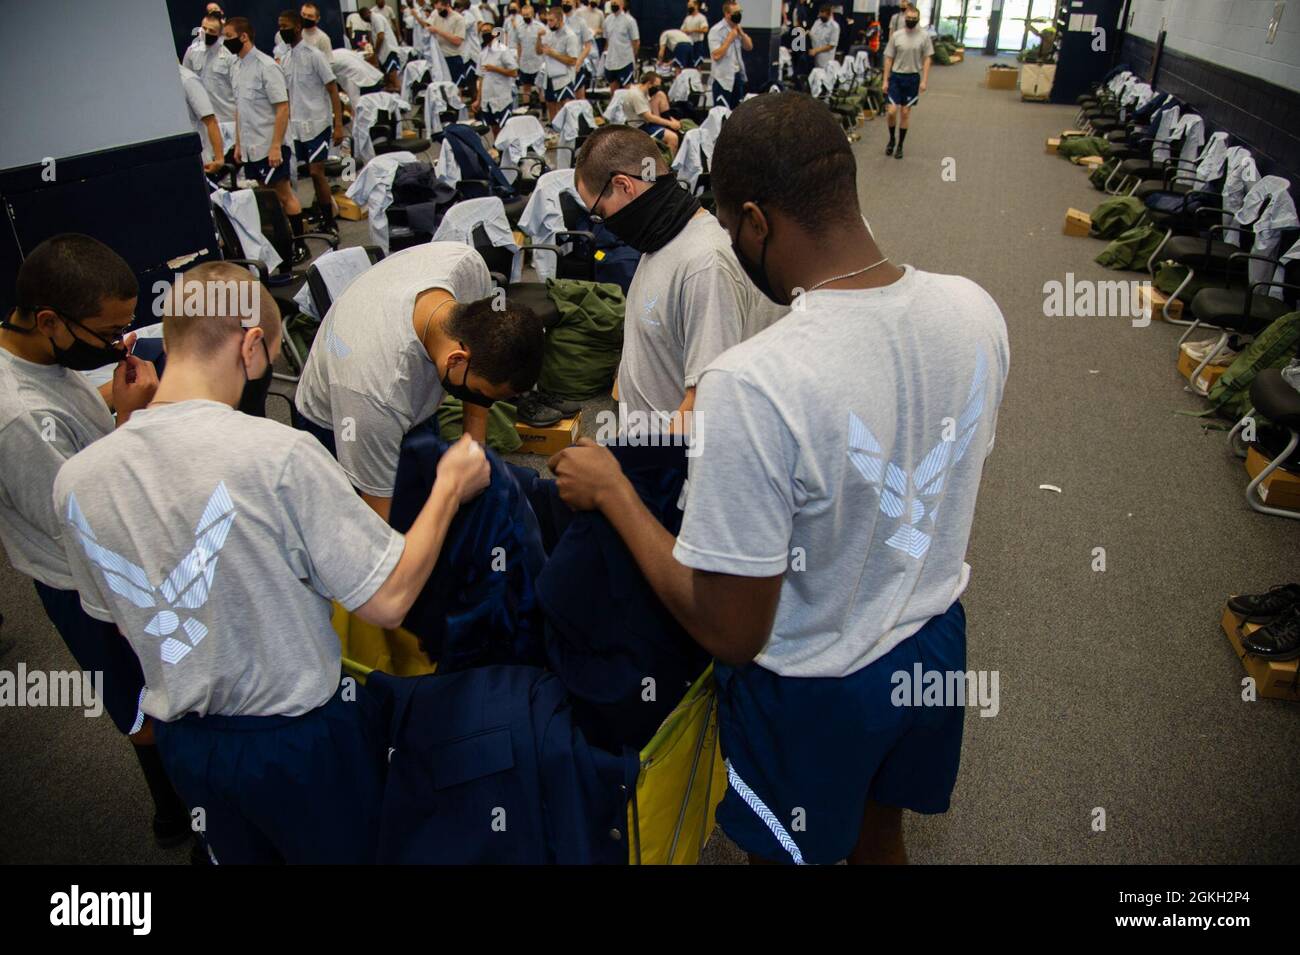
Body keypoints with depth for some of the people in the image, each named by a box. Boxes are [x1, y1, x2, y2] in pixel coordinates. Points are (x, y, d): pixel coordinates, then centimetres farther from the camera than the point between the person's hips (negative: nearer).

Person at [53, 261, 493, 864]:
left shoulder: (75, 480, -11)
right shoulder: (280, 455, -28)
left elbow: (112, 615, 6)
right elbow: (386, 602, -23)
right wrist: (451, 486, -12)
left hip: (182, 741, 5)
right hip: (302, 740, -4)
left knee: (243, 855, 31)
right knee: (353, 851, 23)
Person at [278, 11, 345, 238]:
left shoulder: (314, 55, -6)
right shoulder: (284, 60, 12)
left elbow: (333, 90, -9)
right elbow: (286, 96, 17)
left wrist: (338, 125, -16)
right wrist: (286, 123, 10)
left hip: (317, 124, -6)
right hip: (297, 127, 6)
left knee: (316, 172, -9)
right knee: (313, 172, 5)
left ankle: (329, 221, 1)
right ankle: (322, 215, 14)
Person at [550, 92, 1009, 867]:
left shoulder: (753, 385, -35)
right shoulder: (975, 308, -13)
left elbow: (729, 633, -27)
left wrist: (610, 490, -16)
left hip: (814, 690, -5)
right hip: (936, 641, 6)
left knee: (789, 850, 26)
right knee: (879, 832, 32)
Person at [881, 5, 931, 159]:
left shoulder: (924, 36, -2)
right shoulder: (896, 36, -2)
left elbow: (927, 59, 0)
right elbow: (889, 59, 2)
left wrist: (924, 81, -7)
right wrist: (885, 80, -2)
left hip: (913, 78, 0)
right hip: (896, 77, 0)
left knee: (905, 113, 6)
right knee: (891, 111, -9)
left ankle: (900, 145, 17)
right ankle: (891, 139, 18)